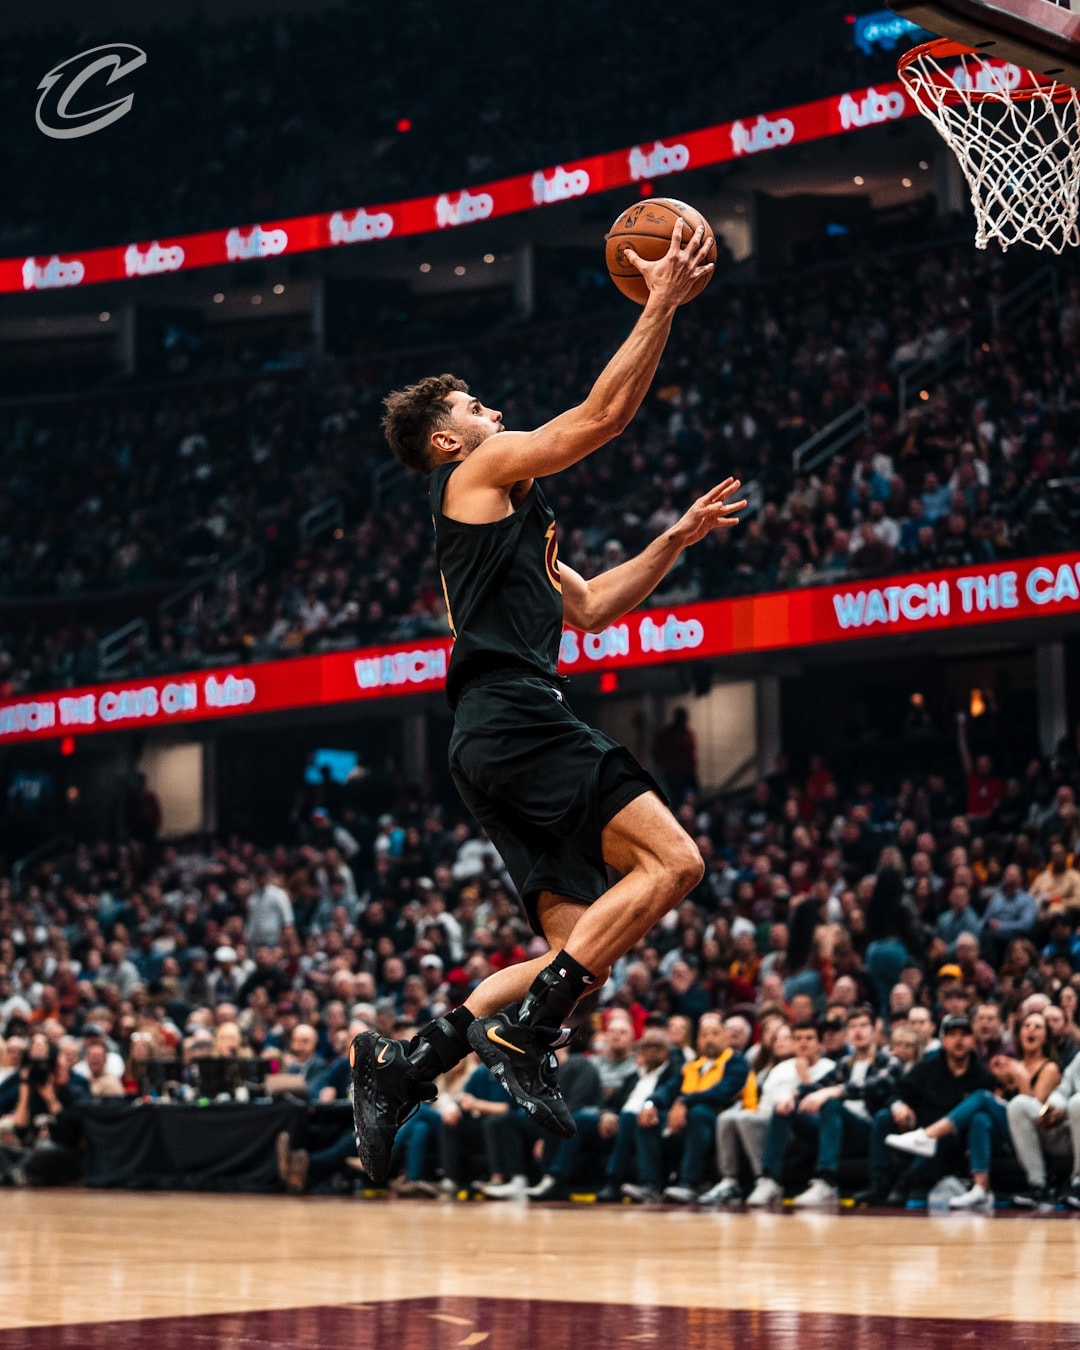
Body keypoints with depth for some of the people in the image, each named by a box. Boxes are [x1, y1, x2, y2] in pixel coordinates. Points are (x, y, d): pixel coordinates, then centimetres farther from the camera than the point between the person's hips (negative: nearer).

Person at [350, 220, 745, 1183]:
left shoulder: (504, 519, 32)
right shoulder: (480, 471, 6)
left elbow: (591, 607, 35)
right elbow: (601, 417, -2)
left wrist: (680, 538, 30)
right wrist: (662, 307, 1)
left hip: (496, 741, 10)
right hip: (517, 717, -10)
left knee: (585, 951, 3)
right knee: (672, 861, -20)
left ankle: (403, 1065, -3)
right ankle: (522, 1035, -24)